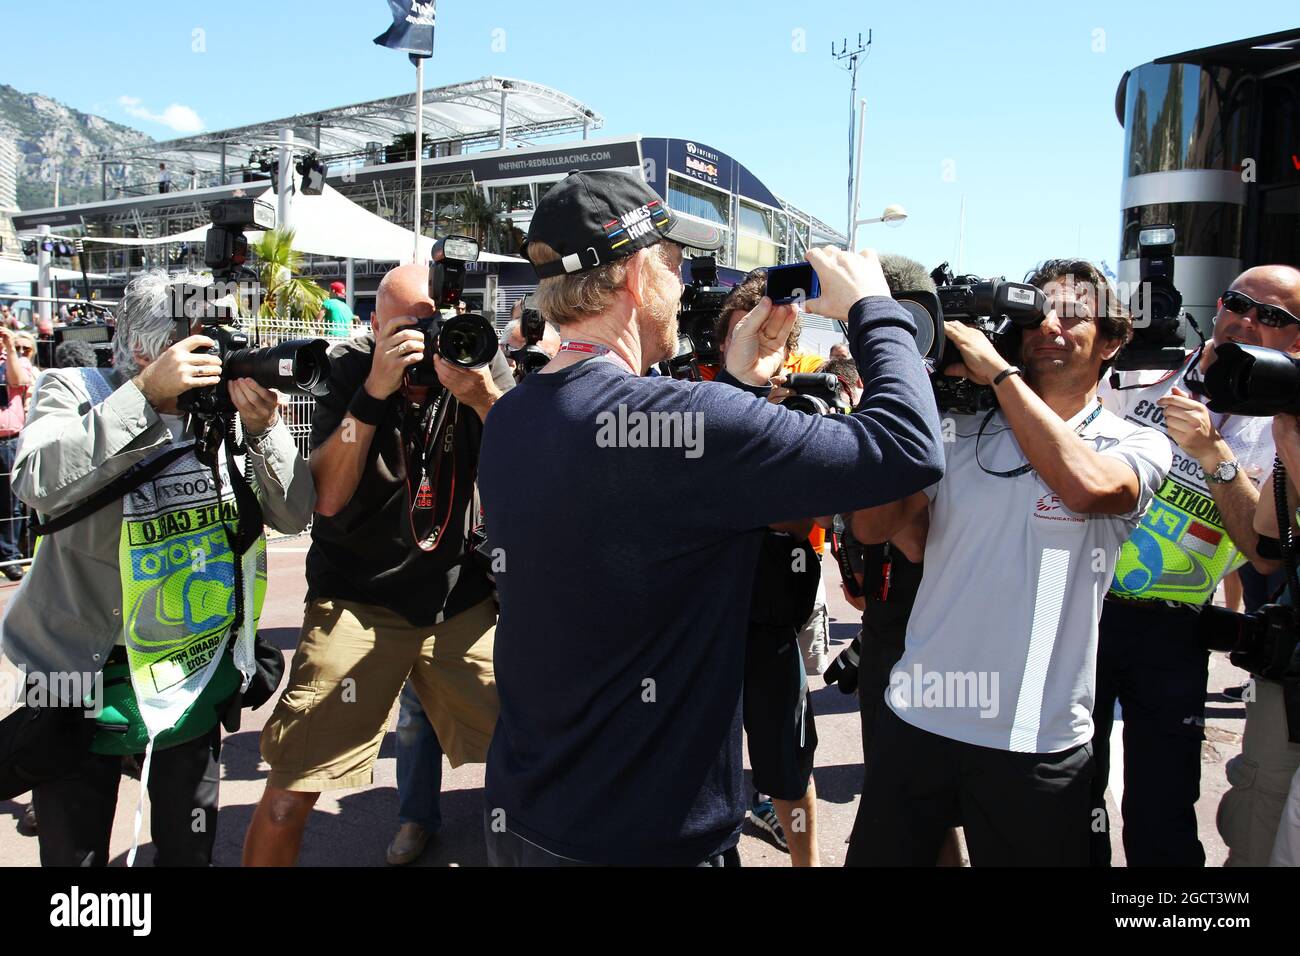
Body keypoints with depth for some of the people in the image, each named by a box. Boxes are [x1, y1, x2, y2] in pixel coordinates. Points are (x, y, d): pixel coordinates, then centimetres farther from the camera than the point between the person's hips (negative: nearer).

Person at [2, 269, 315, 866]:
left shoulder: (224, 401, -4)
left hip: (196, 675, 3)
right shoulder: (74, 391, -11)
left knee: (191, 848, 17)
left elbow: (293, 513, -8)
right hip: (83, 673, -3)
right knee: (74, 851, 12)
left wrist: (262, 428, -24)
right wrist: (147, 393, -34)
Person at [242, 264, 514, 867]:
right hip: (358, 604, -2)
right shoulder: (350, 371, -6)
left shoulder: (477, 358, -2)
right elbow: (327, 498, -15)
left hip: (462, 598, 2)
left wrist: (484, 399, -25)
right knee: (290, 795, -6)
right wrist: (375, 392, -24)